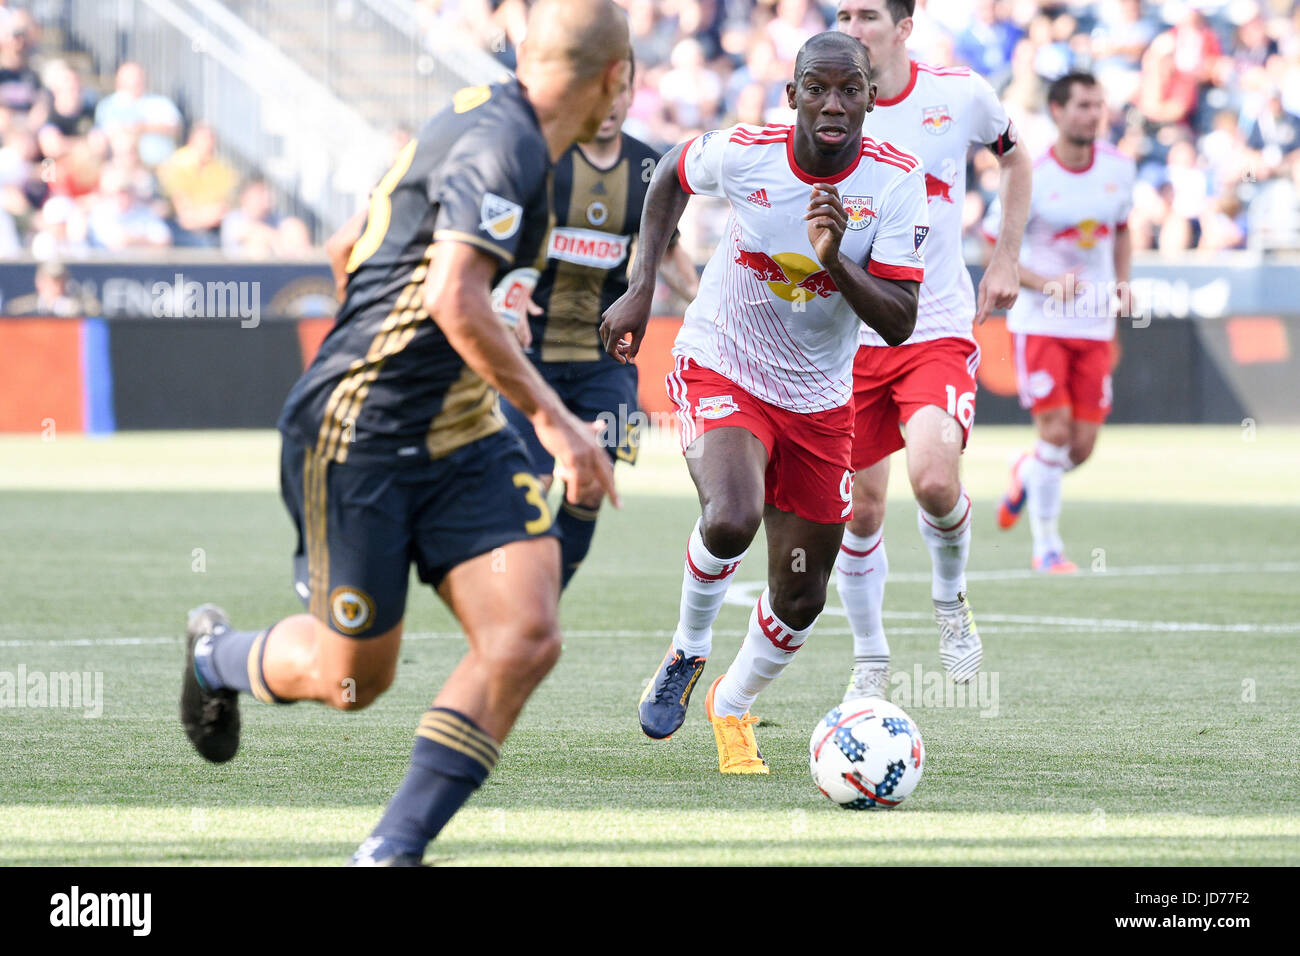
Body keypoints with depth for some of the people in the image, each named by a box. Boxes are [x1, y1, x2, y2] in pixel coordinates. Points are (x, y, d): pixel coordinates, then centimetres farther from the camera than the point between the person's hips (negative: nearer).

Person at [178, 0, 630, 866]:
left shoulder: (487, 129, 12)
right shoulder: (500, 144, -18)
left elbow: (348, 249, 21)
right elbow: (455, 301, -29)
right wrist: (554, 420, -26)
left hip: (459, 435, 9)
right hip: (359, 436, -9)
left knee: (527, 639, -10)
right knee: (352, 678, 6)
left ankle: (392, 852, -3)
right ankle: (217, 655, 40)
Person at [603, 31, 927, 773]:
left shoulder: (897, 182, -16)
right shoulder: (741, 154, -17)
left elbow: (898, 323, -18)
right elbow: (672, 176, 8)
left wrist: (836, 260, -35)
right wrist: (641, 289, 0)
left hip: (819, 400, 2)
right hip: (720, 370, -2)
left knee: (800, 599, 7)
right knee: (731, 519, -32)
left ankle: (733, 707, 39)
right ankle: (688, 651, -2)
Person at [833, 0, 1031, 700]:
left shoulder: (960, 95, -4)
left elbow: (1015, 158, 17)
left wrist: (1006, 259, 10)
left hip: (939, 328, -1)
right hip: (849, 334, 1)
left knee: (934, 479, -24)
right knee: (861, 507, 4)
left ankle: (949, 598, 7)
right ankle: (870, 660, 25)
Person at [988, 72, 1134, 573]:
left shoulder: (1119, 168, 2)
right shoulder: (1031, 179, -14)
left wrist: (1122, 284, 2)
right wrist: (1048, 285, -22)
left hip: (1095, 325, 4)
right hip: (1040, 323, -4)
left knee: (1081, 447, 1)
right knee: (1056, 431, -12)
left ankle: (1026, 474, 35)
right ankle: (1046, 546, 5)